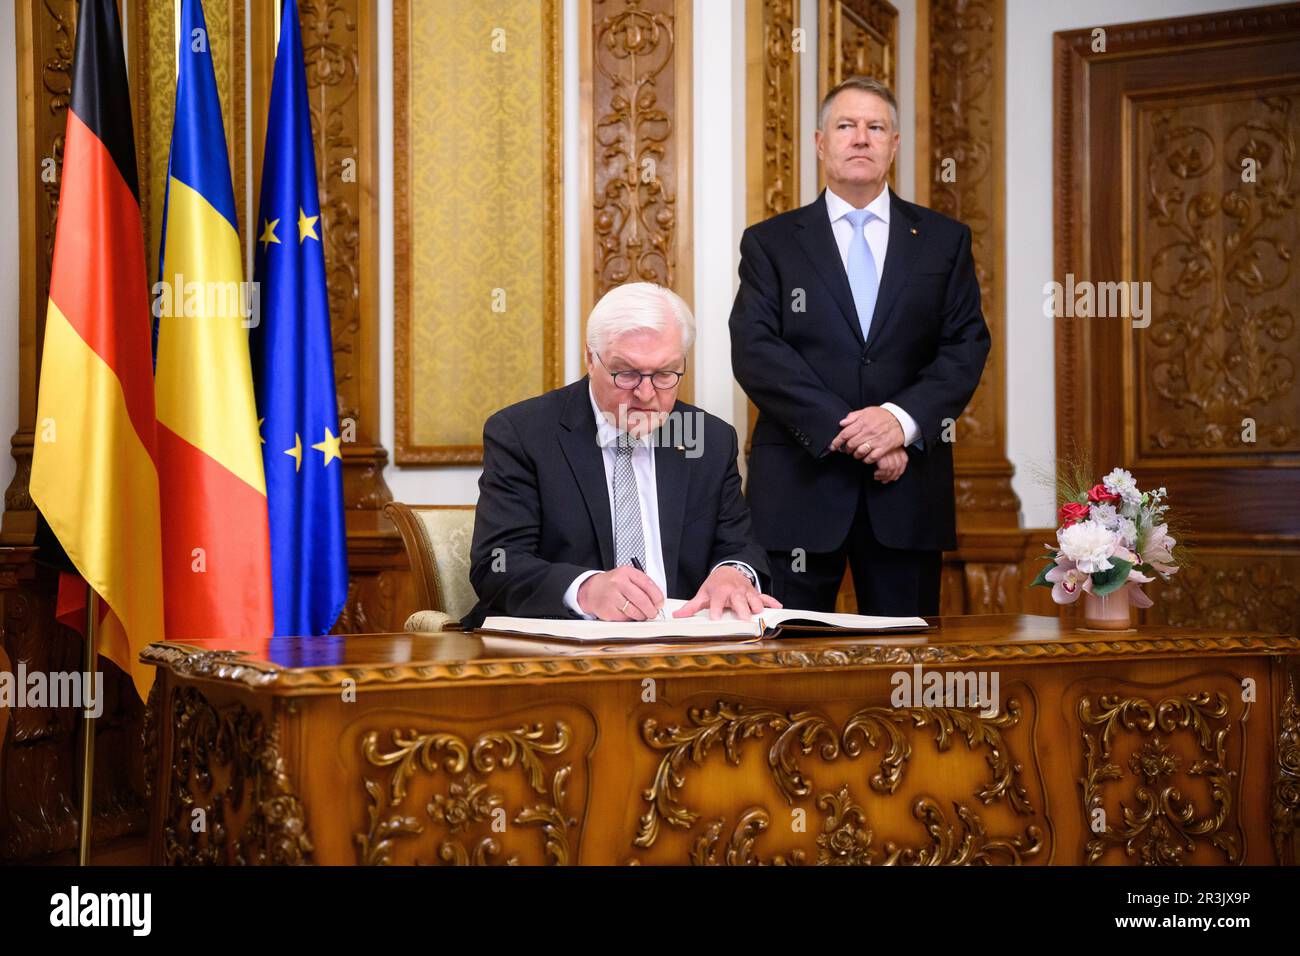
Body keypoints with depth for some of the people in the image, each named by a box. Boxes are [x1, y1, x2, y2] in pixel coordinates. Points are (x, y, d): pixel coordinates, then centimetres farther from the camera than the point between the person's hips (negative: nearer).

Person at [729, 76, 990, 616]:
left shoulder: (944, 241, 12)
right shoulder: (770, 243, 8)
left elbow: (966, 348, 3)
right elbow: (755, 352, -5)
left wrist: (903, 419, -15)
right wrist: (842, 429, -16)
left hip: (907, 491, 2)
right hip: (800, 485, -1)